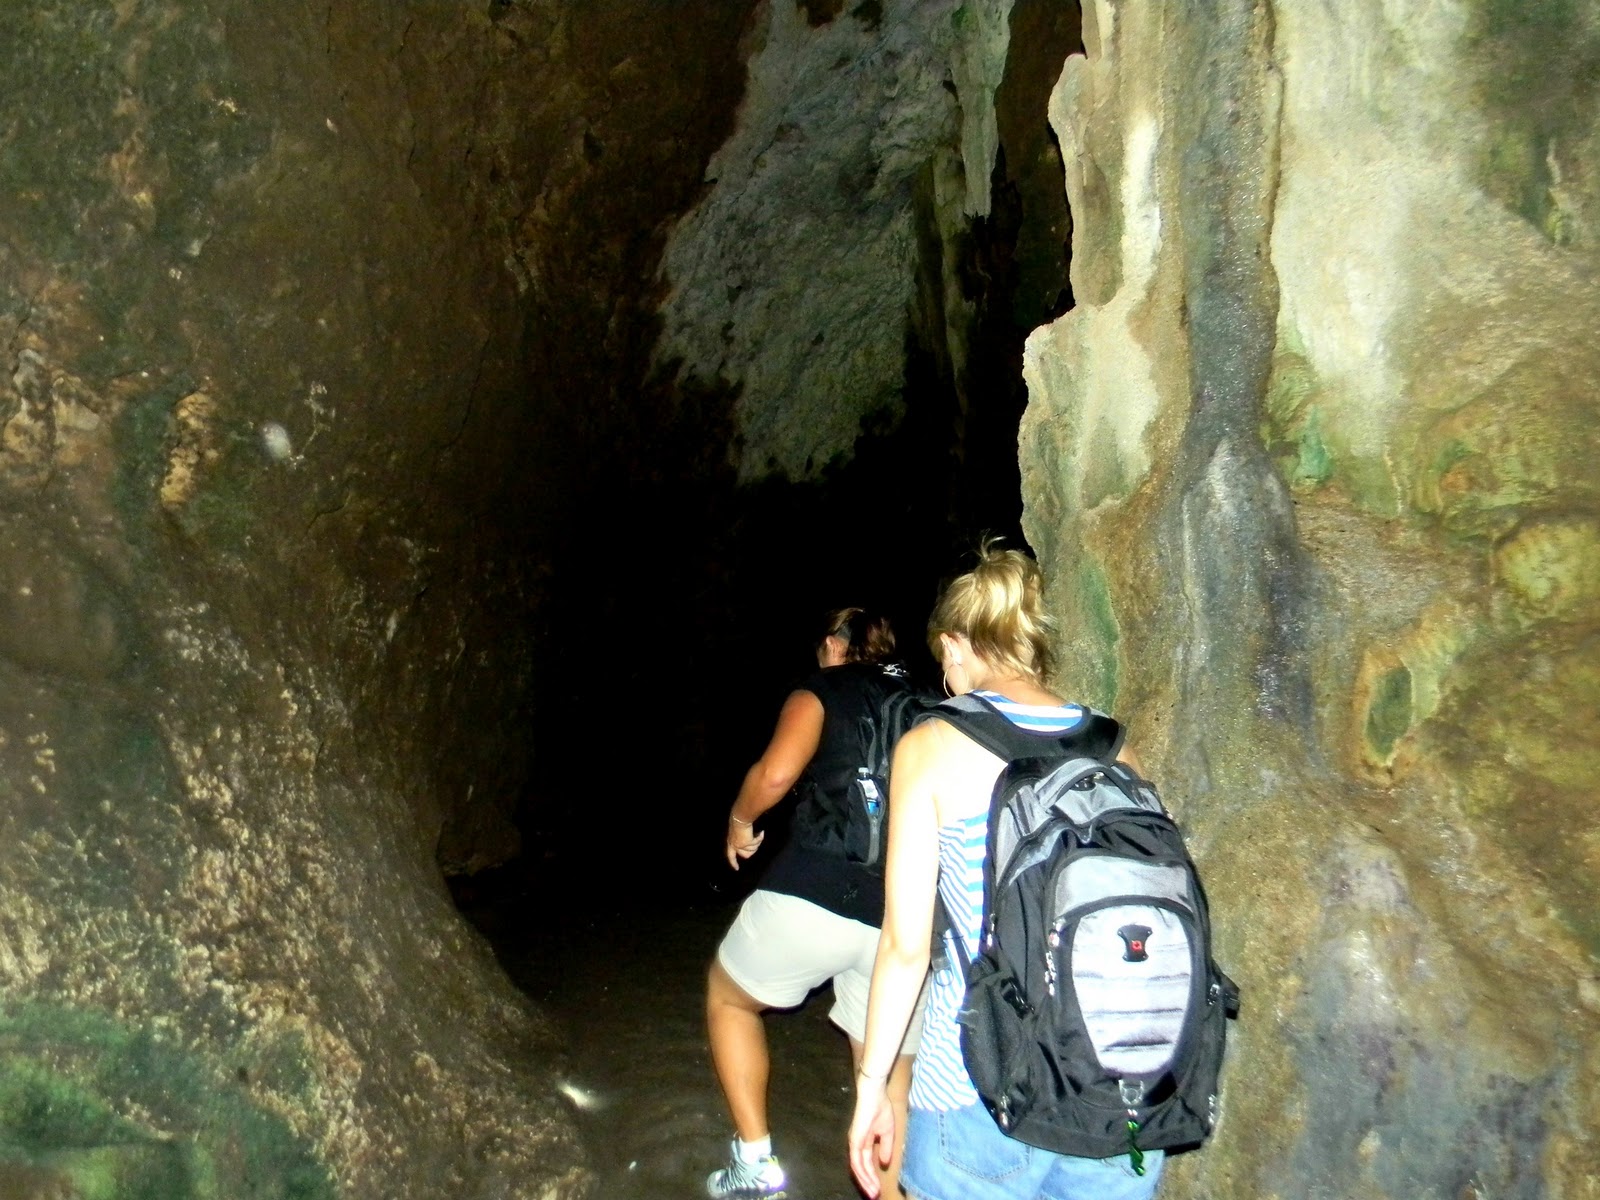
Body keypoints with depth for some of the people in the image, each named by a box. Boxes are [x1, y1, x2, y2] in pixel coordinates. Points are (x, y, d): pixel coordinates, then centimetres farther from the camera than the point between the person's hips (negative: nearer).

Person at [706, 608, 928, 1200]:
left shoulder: (823, 690, 5)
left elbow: (776, 771, -12)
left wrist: (740, 820, 6)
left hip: (814, 895, -4)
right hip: (905, 921, 4)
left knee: (729, 994, 23)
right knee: (890, 1080, 16)